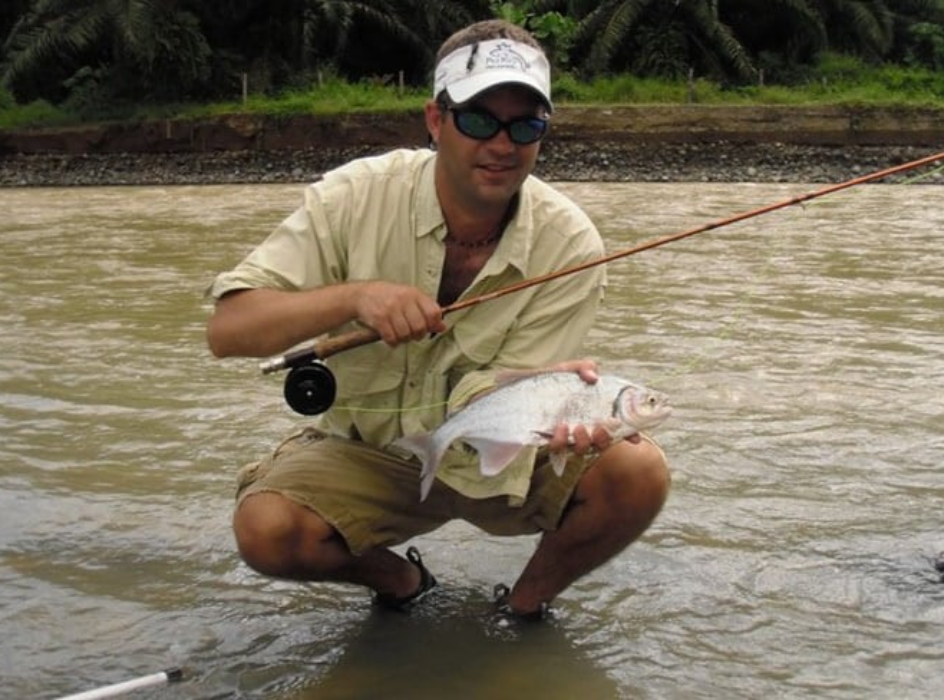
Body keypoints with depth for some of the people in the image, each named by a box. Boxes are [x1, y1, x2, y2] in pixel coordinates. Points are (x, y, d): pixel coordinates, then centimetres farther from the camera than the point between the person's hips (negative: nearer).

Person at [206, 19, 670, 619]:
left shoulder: (570, 244, -16)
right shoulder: (356, 197, -17)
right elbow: (226, 330, -21)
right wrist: (354, 295, -37)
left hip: (494, 451, 1)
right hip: (366, 449, 0)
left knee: (639, 474, -25)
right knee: (265, 526, -29)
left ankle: (529, 600, 6)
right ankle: (398, 582, 6)